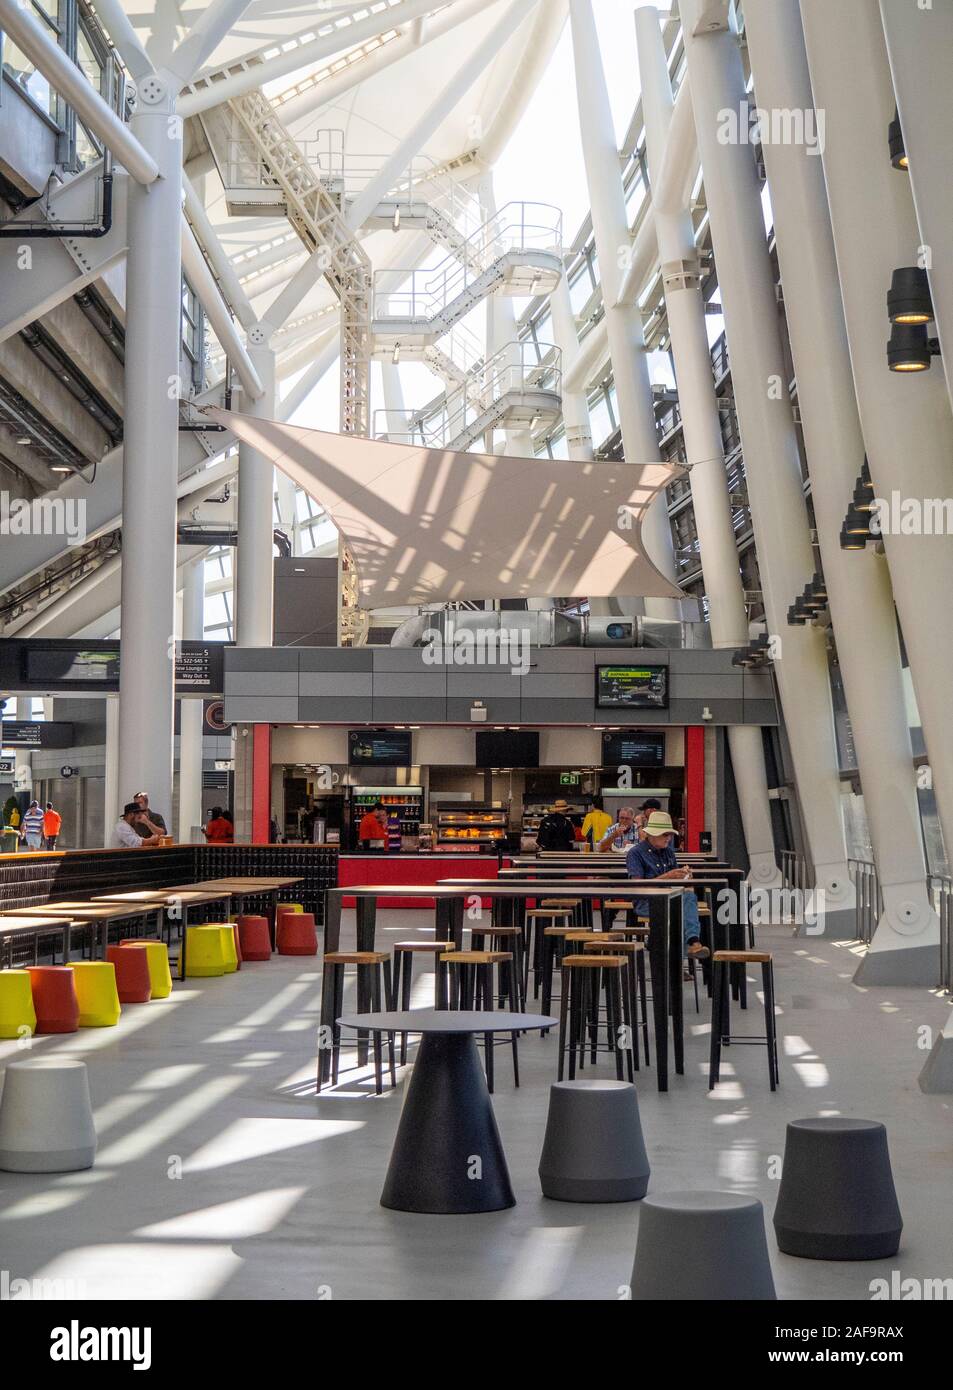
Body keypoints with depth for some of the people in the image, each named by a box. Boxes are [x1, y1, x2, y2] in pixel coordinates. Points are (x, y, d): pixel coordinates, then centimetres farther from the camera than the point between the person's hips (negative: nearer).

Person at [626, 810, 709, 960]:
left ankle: (694, 941, -47)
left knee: (689, 896, -30)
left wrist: (683, 875, -1)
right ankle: (689, 946, -40)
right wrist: (667, 876, -18)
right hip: (645, 902, -5)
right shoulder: (636, 853, -2)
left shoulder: (668, 851, 19)